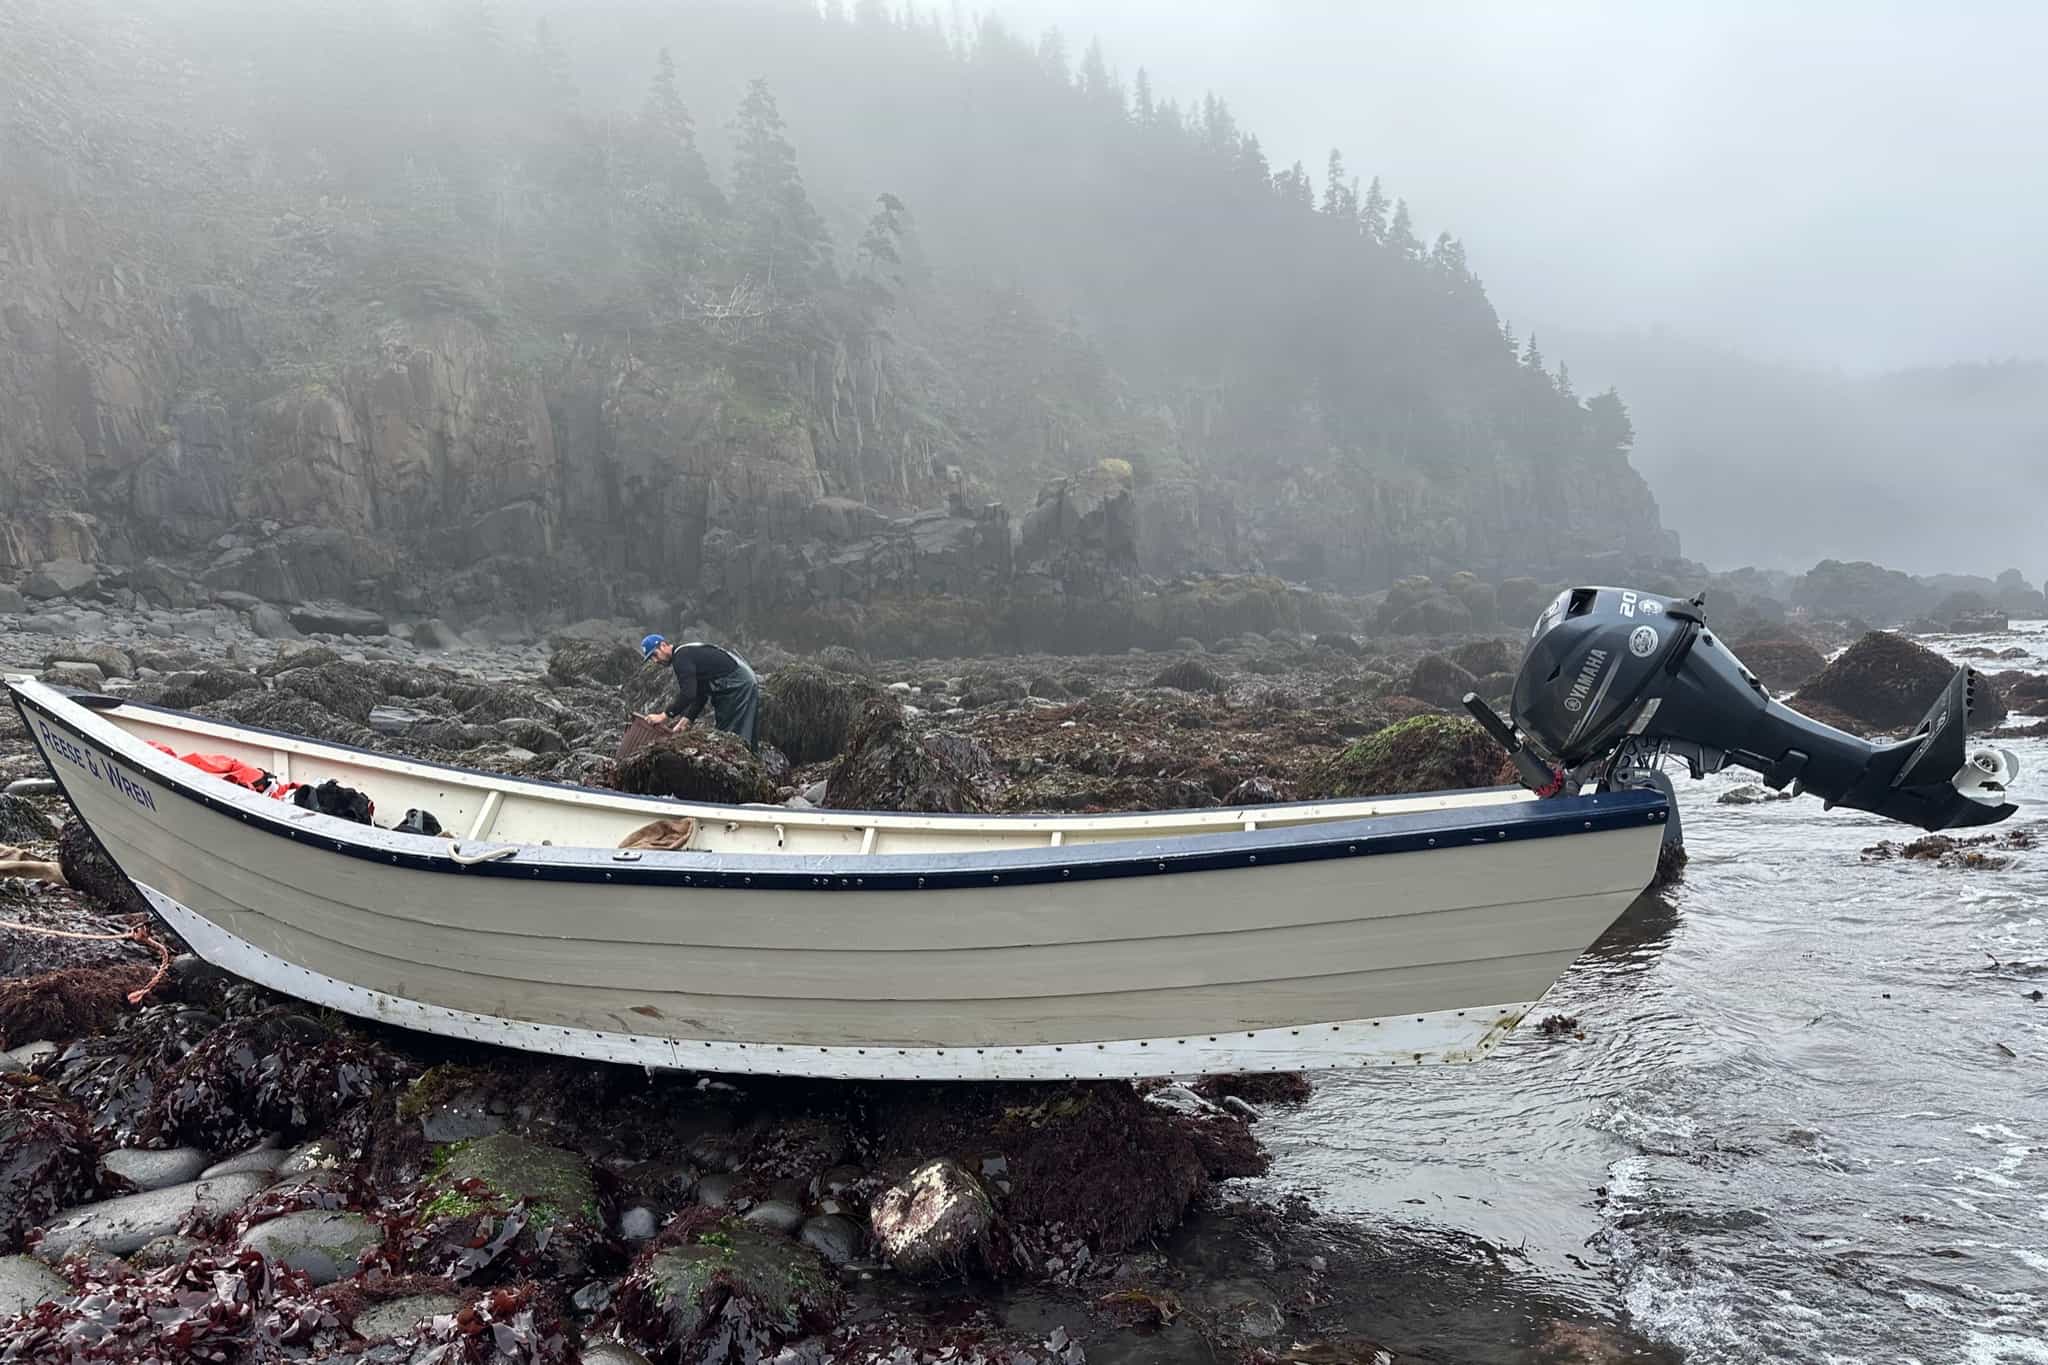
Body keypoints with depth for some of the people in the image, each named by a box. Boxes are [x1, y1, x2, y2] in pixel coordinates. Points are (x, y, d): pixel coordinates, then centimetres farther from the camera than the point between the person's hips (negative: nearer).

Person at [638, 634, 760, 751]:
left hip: (739, 685, -10)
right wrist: (686, 719, 7)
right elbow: (700, 695, 18)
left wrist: (665, 715, -19)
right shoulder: (689, 653, 20)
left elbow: (688, 694, -23)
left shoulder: (681, 657, -12)